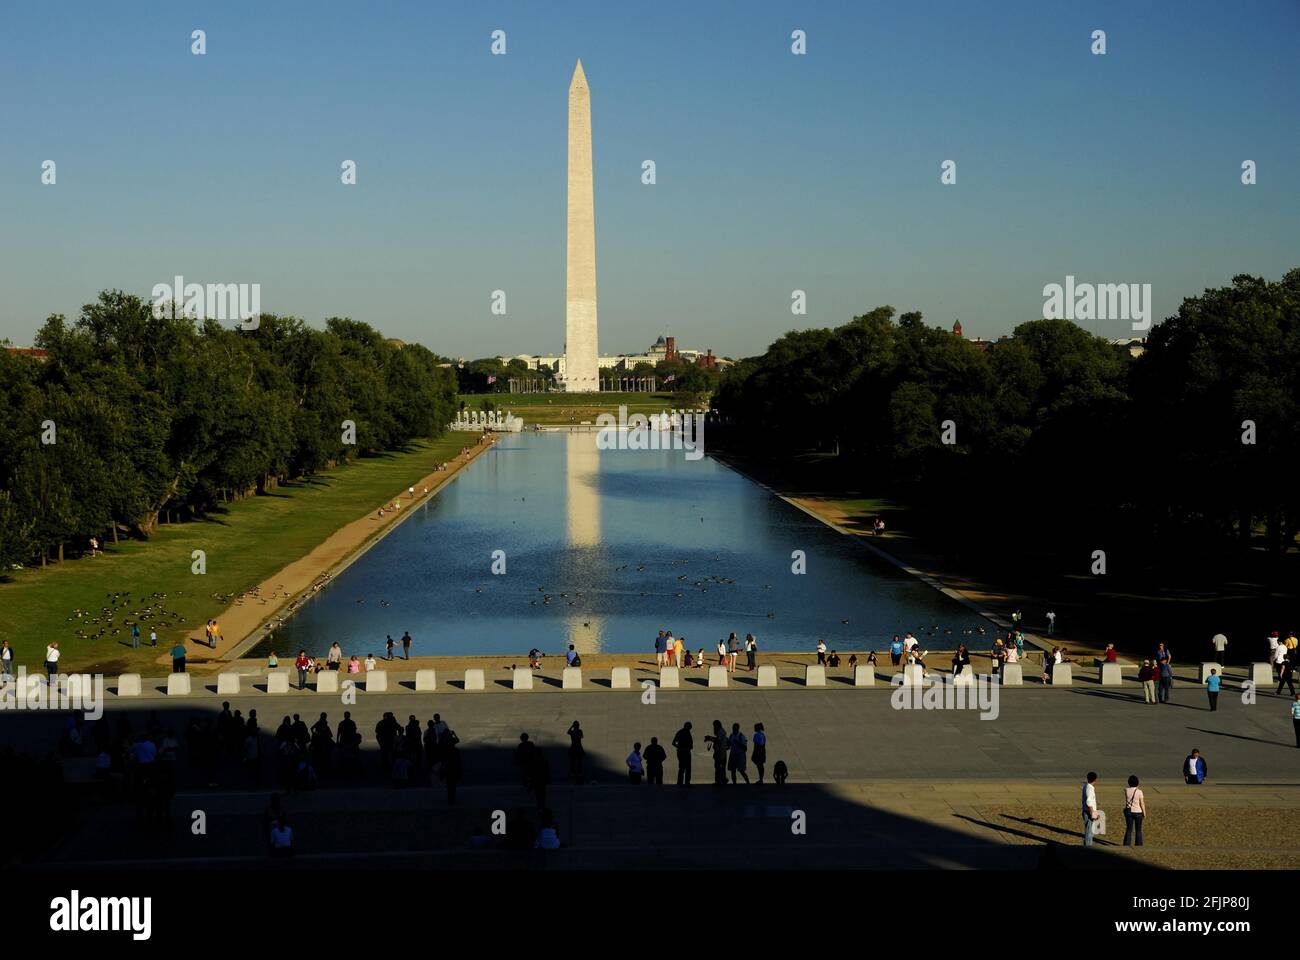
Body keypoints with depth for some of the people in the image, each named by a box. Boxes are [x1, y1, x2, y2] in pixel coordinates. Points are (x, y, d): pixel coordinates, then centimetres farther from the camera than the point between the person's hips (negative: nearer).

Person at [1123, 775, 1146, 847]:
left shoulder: (1126, 790, -7)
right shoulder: (1139, 792, -14)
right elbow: (1142, 804, -10)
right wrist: (1144, 814, -1)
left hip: (1129, 811, 2)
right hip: (1138, 812, -2)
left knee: (1128, 829, 10)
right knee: (1138, 830, 10)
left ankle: (1126, 845, 5)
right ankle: (1139, 845, 12)